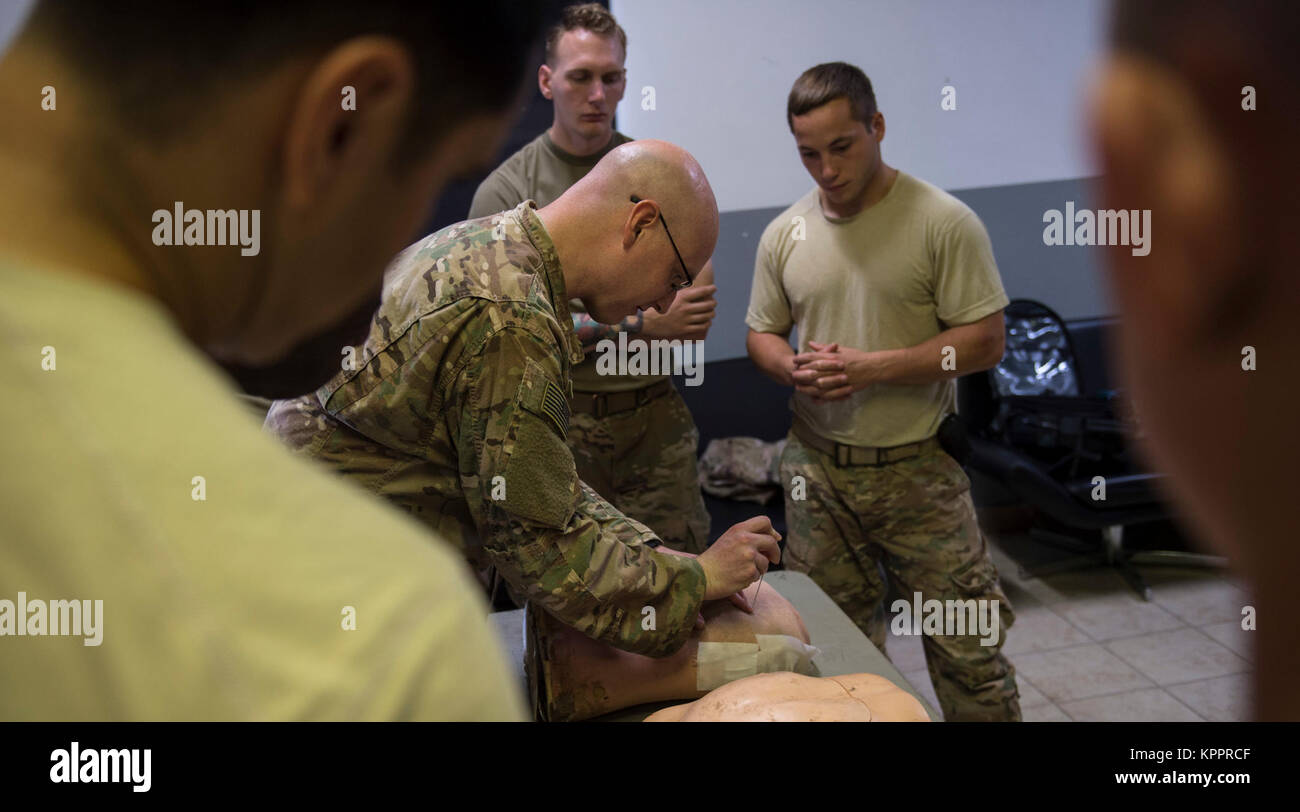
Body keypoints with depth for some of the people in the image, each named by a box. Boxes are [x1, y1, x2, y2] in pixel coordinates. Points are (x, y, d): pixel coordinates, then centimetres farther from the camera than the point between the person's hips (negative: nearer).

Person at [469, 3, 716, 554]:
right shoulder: (505, 191, -1)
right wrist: (642, 324, -12)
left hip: (656, 417, 2)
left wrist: (589, 326, -14)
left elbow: (696, 318, 2)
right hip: (558, 426, -2)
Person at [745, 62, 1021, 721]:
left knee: (966, 646, 2)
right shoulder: (784, 234, 4)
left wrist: (871, 367, -20)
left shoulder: (944, 222, -10)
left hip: (917, 469, -4)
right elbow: (761, 333, 13)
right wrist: (793, 368, -10)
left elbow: (983, 341, -11)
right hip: (817, 469, 4)